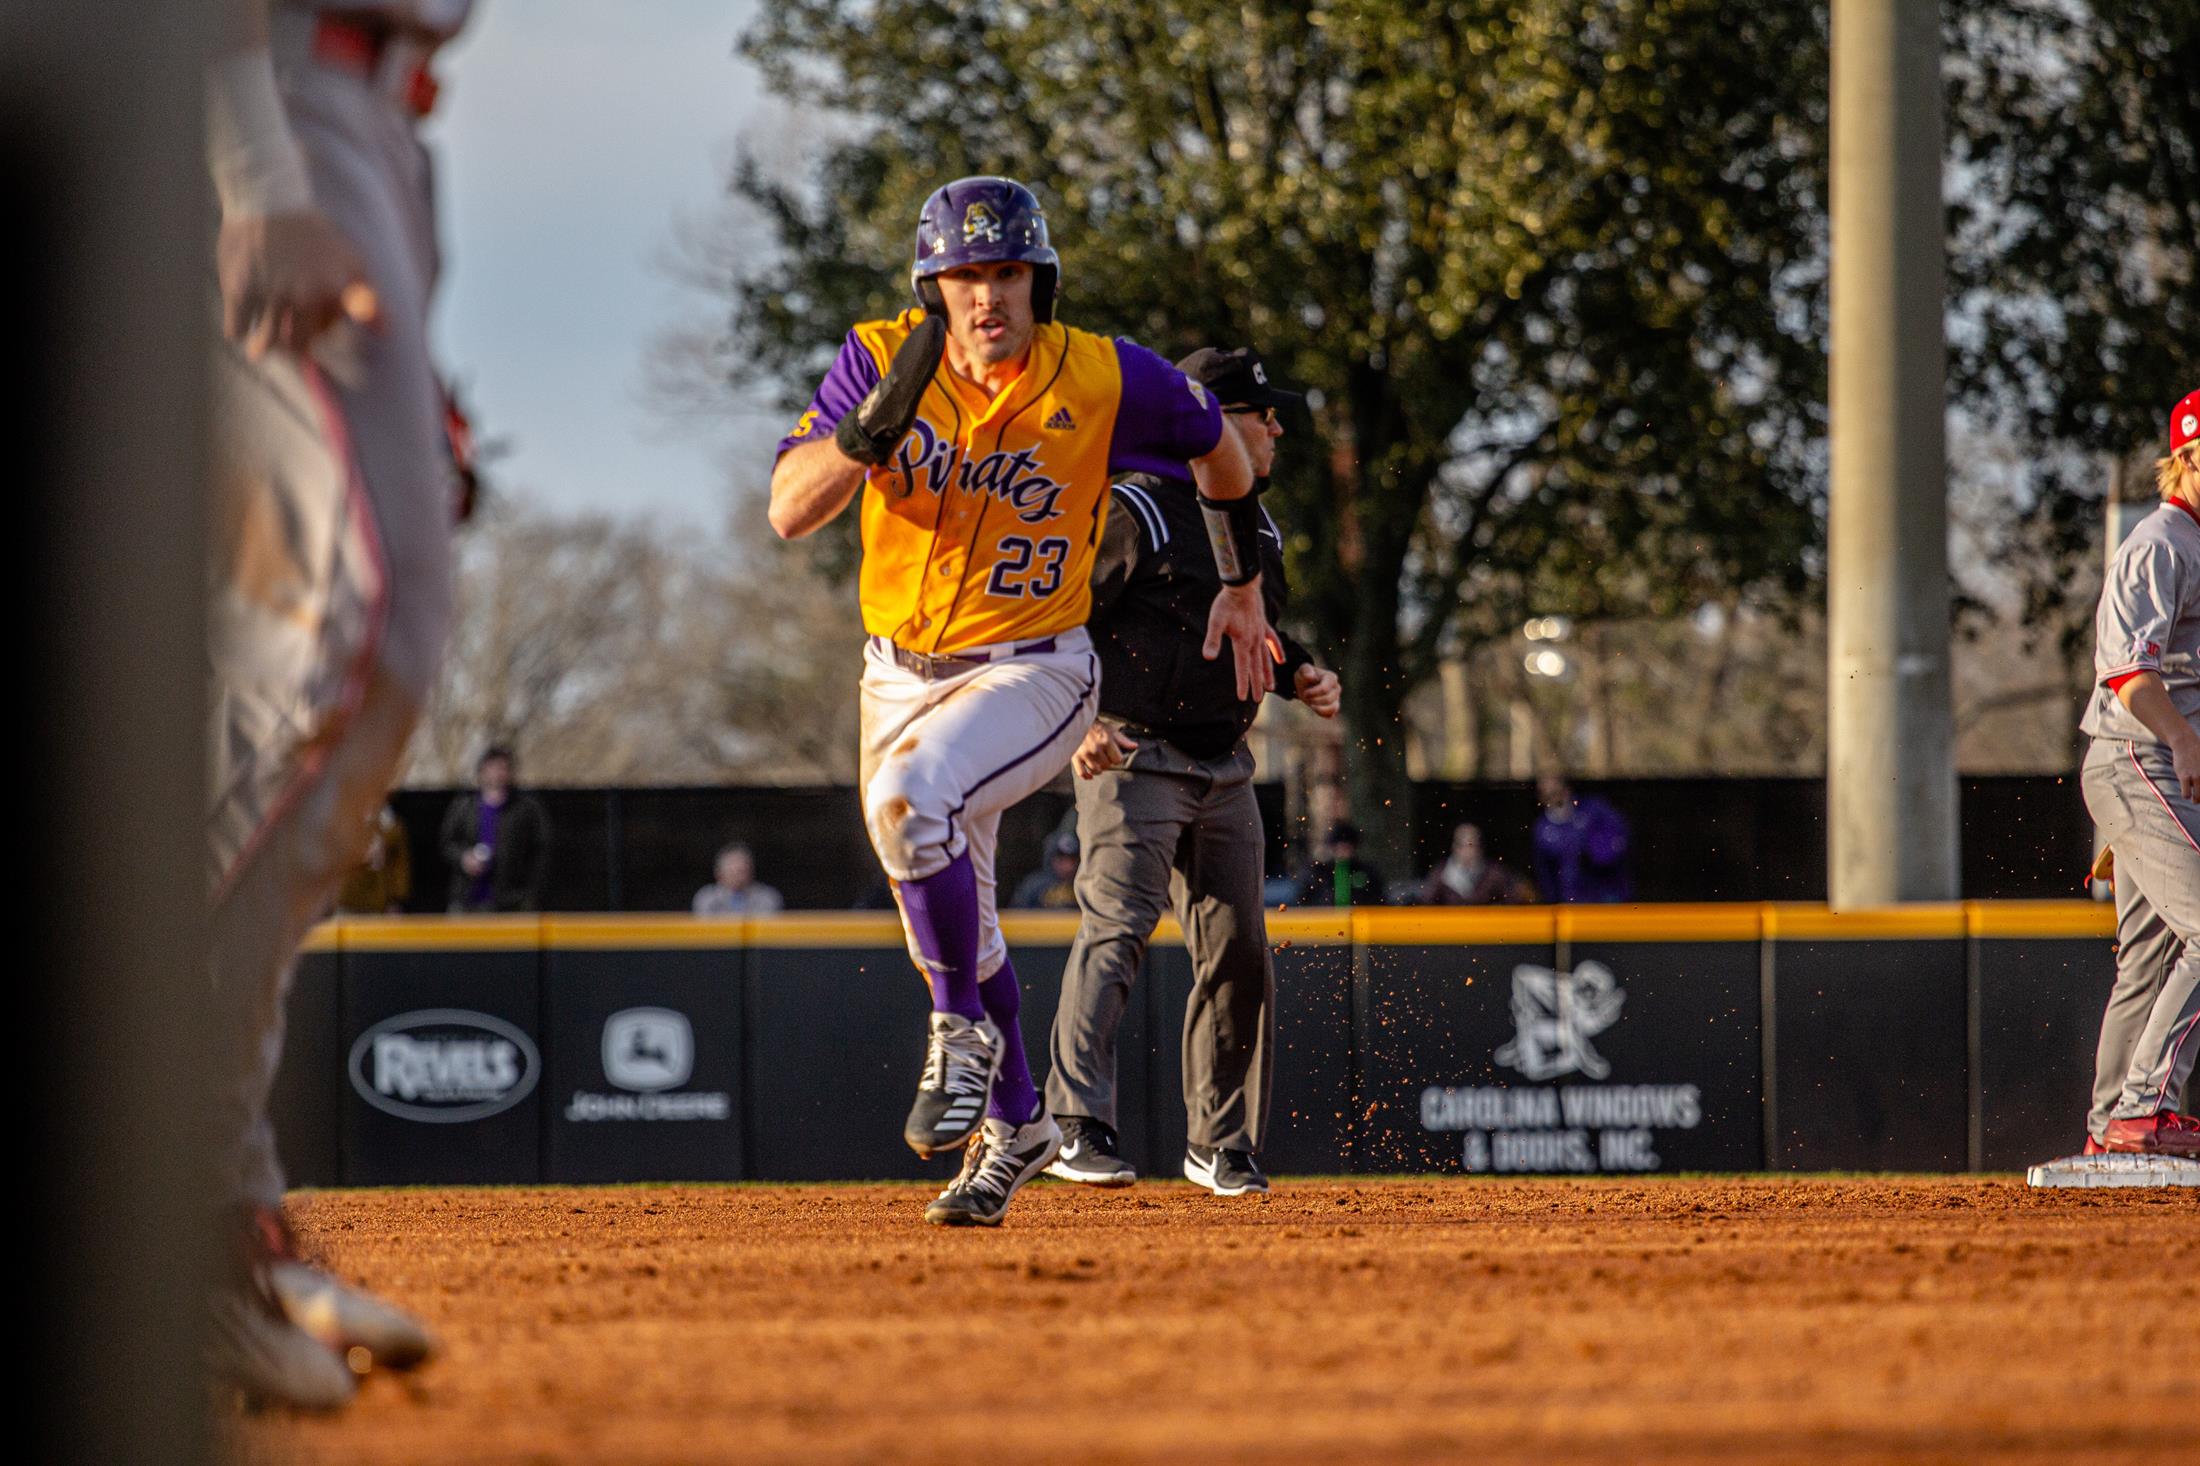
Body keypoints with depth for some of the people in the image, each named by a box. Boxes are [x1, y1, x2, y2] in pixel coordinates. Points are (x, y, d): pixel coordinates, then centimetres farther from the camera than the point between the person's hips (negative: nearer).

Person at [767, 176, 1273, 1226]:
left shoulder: (1103, 380, -14)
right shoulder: (879, 361, -10)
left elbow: (1219, 450, 6)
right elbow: (789, 511, -18)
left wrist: (1245, 588, 16)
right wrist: (878, 422, -33)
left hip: (1034, 674, -4)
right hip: (900, 674, 4)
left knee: (910, 801, -33)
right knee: (954, 921, 15)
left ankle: (963, 1033, -15)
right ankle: (1016, 1126, 37)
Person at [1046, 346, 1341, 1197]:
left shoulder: (1258, 530, 15)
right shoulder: (1137, 513, -10)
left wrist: (1301, 676, 8)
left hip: (1224, 768, 8)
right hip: (1133, 759, -8)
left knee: (1237, 950, 7)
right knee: (1118, 928, -20)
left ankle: (1222, 1144, 18)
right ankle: (1077, 1127, -25)